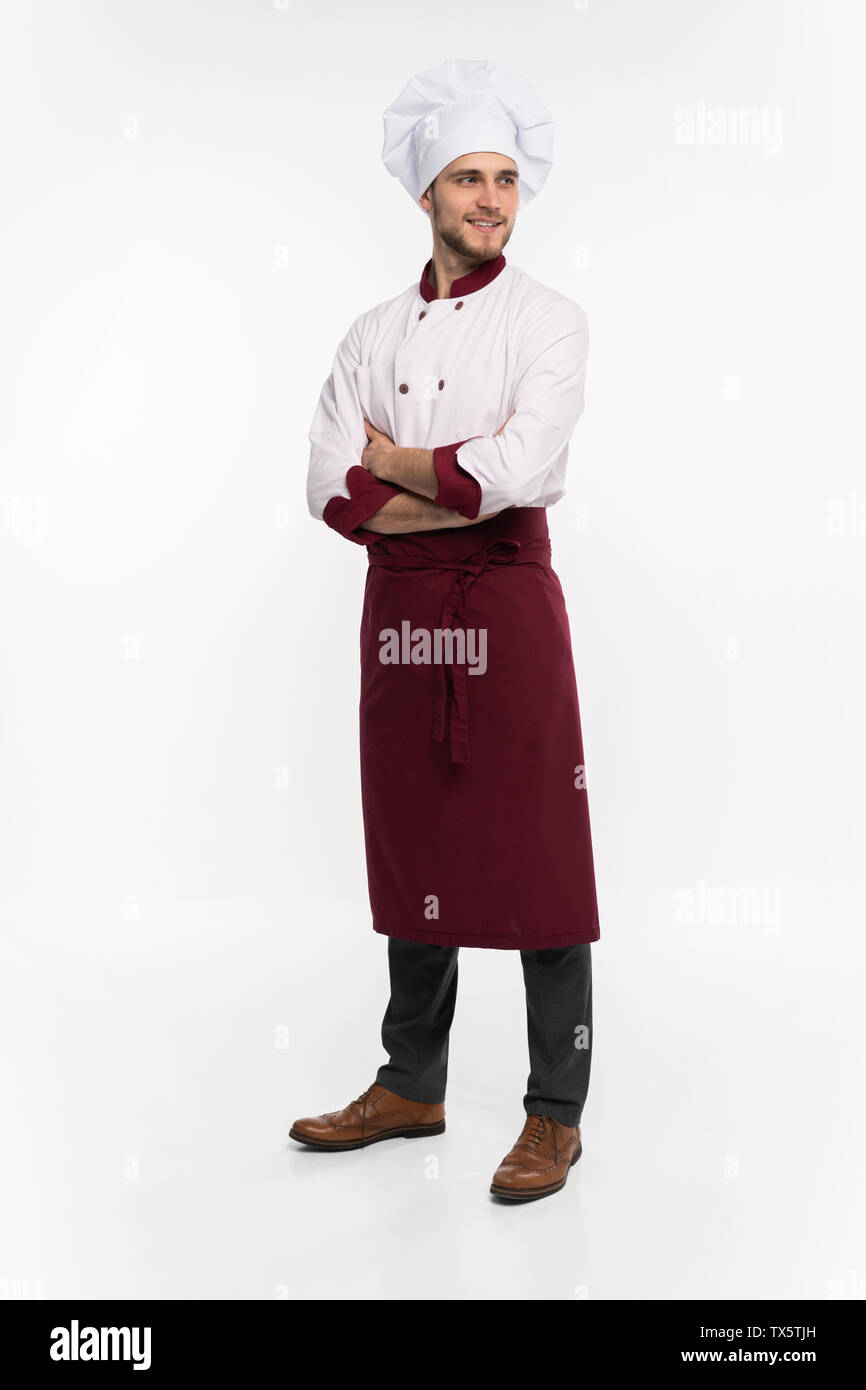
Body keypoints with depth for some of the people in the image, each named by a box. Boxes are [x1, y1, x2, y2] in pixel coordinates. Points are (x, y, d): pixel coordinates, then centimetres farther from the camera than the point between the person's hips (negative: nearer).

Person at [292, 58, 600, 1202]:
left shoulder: (549, 321, -1)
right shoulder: (376, 333, 11)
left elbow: (519, 472, -18)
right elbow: (333, 491, -1)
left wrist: (393, 460, -4)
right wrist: (464, 488, -12)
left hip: (509, 606, -4)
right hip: (401, 609, 5)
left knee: (537, 858, -1)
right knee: (415, 849, 13)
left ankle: (556, 1115, 12)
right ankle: (411, 1087, 28)